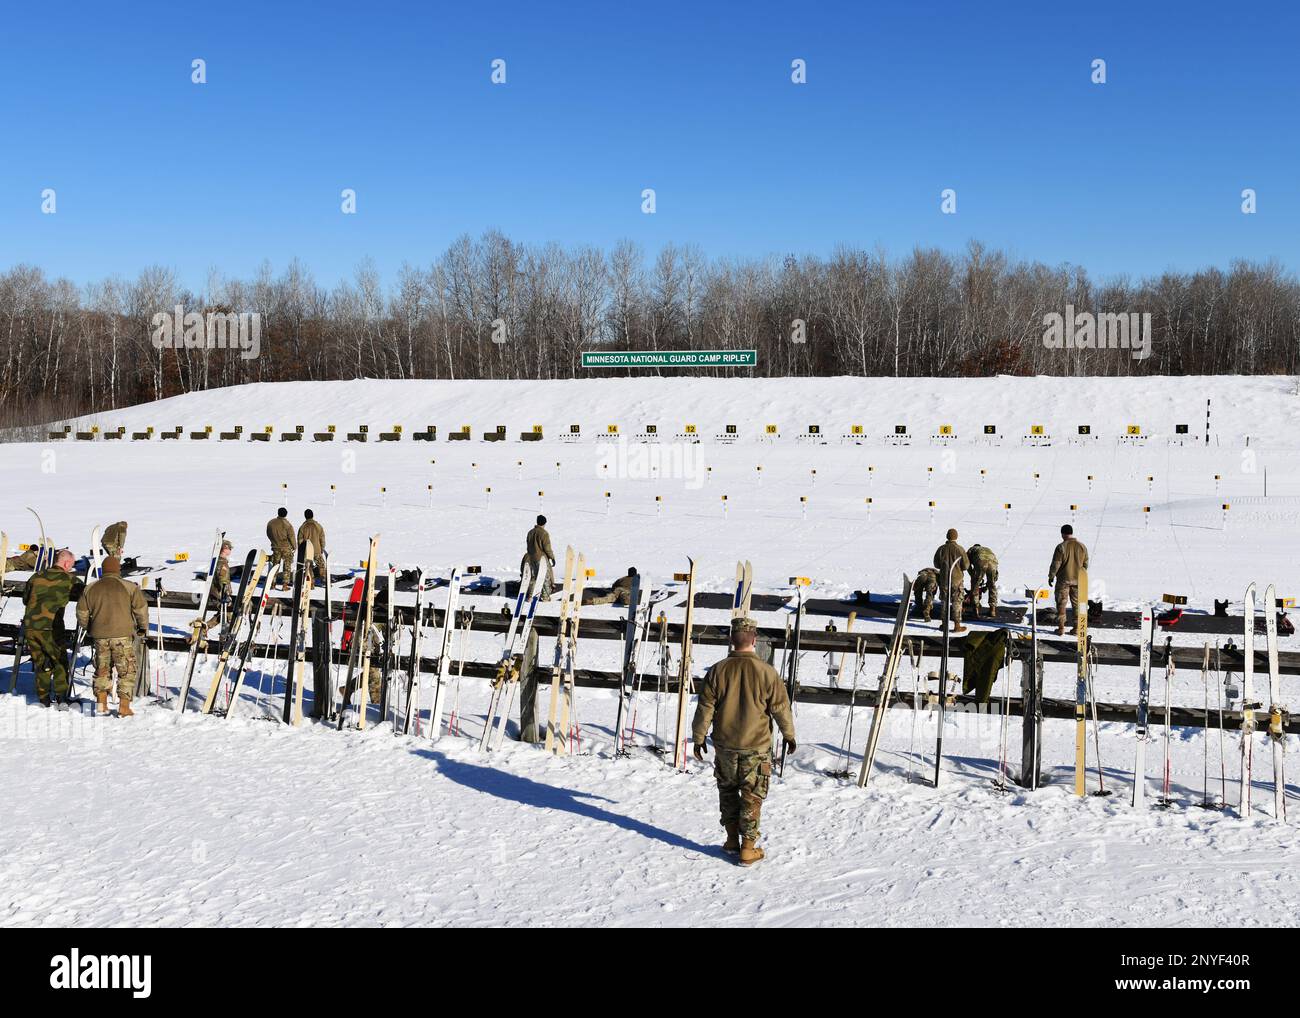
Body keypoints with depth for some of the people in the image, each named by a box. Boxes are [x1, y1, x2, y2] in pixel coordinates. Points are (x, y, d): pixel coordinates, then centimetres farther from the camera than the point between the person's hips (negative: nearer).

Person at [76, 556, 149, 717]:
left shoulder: (91, 589, 8)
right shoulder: (129, 587, -4)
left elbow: (82, 612, 12)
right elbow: (141, 609, -4)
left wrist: (87, 628, 30)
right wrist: (143, 627, 13)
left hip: (100, 636, 4)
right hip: (123, 635, -4)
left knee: (102, 669, 18)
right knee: (126, 671, 3)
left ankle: (101, 703, 15)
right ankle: (124, 707, -1)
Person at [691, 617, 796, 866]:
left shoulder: (717, 671, -7)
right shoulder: (766, 672, -12)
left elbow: (705, 708, -2)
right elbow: (781, 708, -3)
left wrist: (698, 738, 11)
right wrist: (789, 735, 13)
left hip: (724, 745, 2)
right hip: (756, 747, -2)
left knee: (727, 792, 19)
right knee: (752, 798, 8)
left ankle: (732, 840, 25)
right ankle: (748, 848, 10)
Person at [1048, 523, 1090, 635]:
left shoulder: (1061, 547, -14)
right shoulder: (1082, 546, 0)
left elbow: (1055, 564, -12)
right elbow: (1086, 564, 7)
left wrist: (1051, 577, 0)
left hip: (1063, 580, -4)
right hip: (1078, 580, 4)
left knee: (1061, 603, 5)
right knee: (1077, 604, 12)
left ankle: (1061, 628, 5)